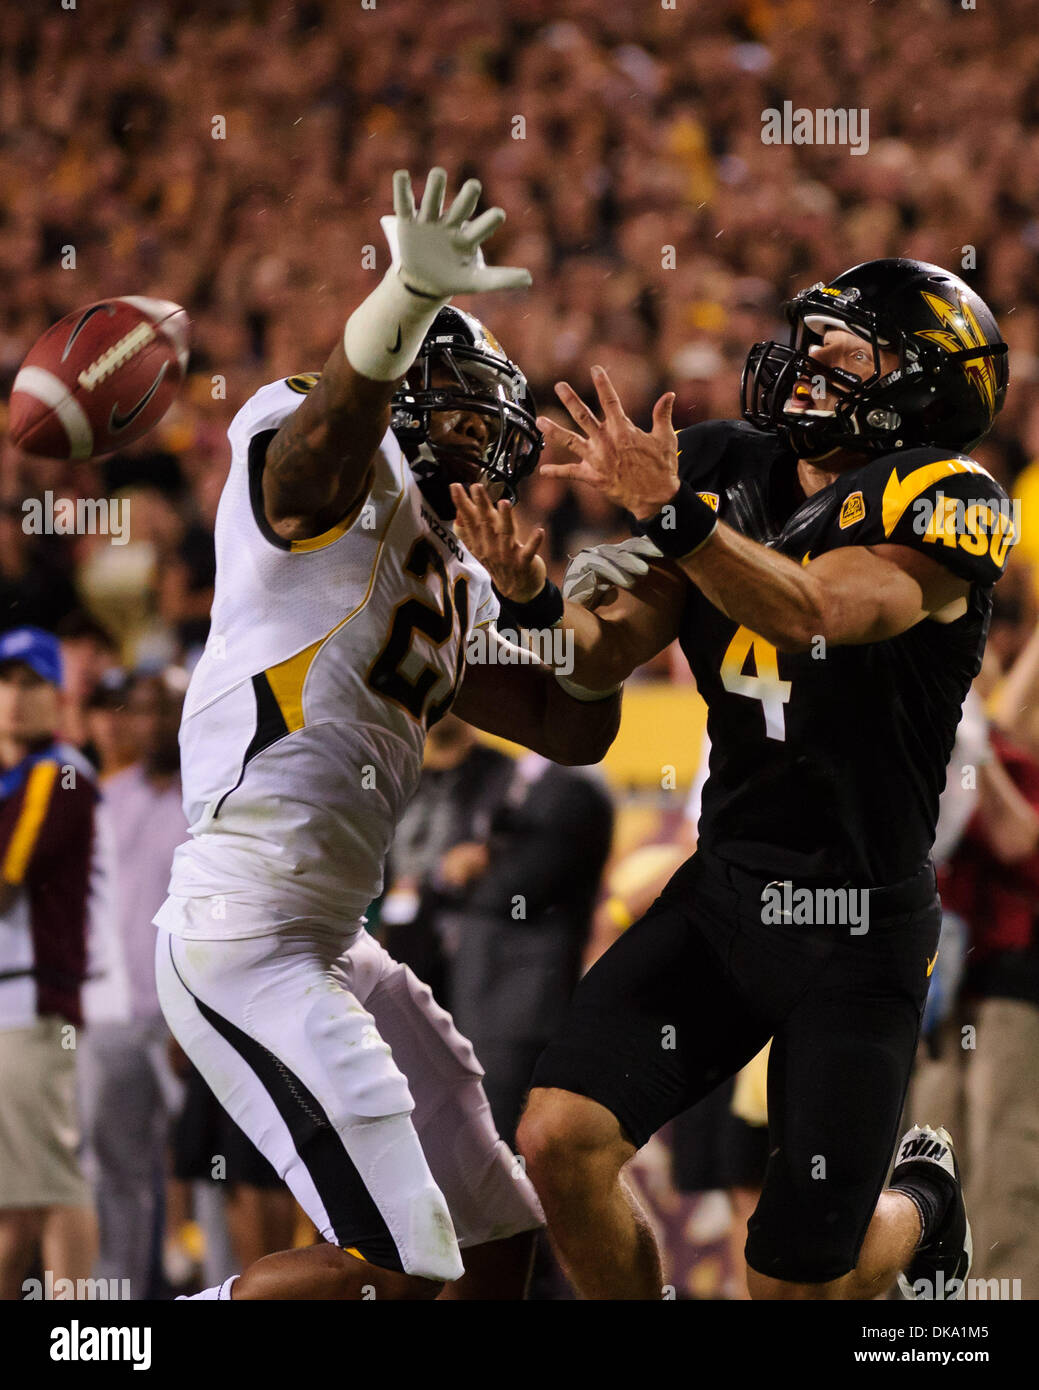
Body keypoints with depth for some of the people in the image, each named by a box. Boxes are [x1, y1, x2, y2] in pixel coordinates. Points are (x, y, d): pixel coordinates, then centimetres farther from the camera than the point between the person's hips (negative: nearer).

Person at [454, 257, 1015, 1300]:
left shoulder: (945, 500, -13)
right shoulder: (729, 471, 6)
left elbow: (820, 613, -31)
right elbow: (606, 655, 6)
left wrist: (674, 511, -43)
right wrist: (530, 594, -15)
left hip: (858, 927, -5)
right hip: (720, 890, 5)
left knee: (793, 1285, 1)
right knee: (561, 1144, -12)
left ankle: (921, 1201, 36)